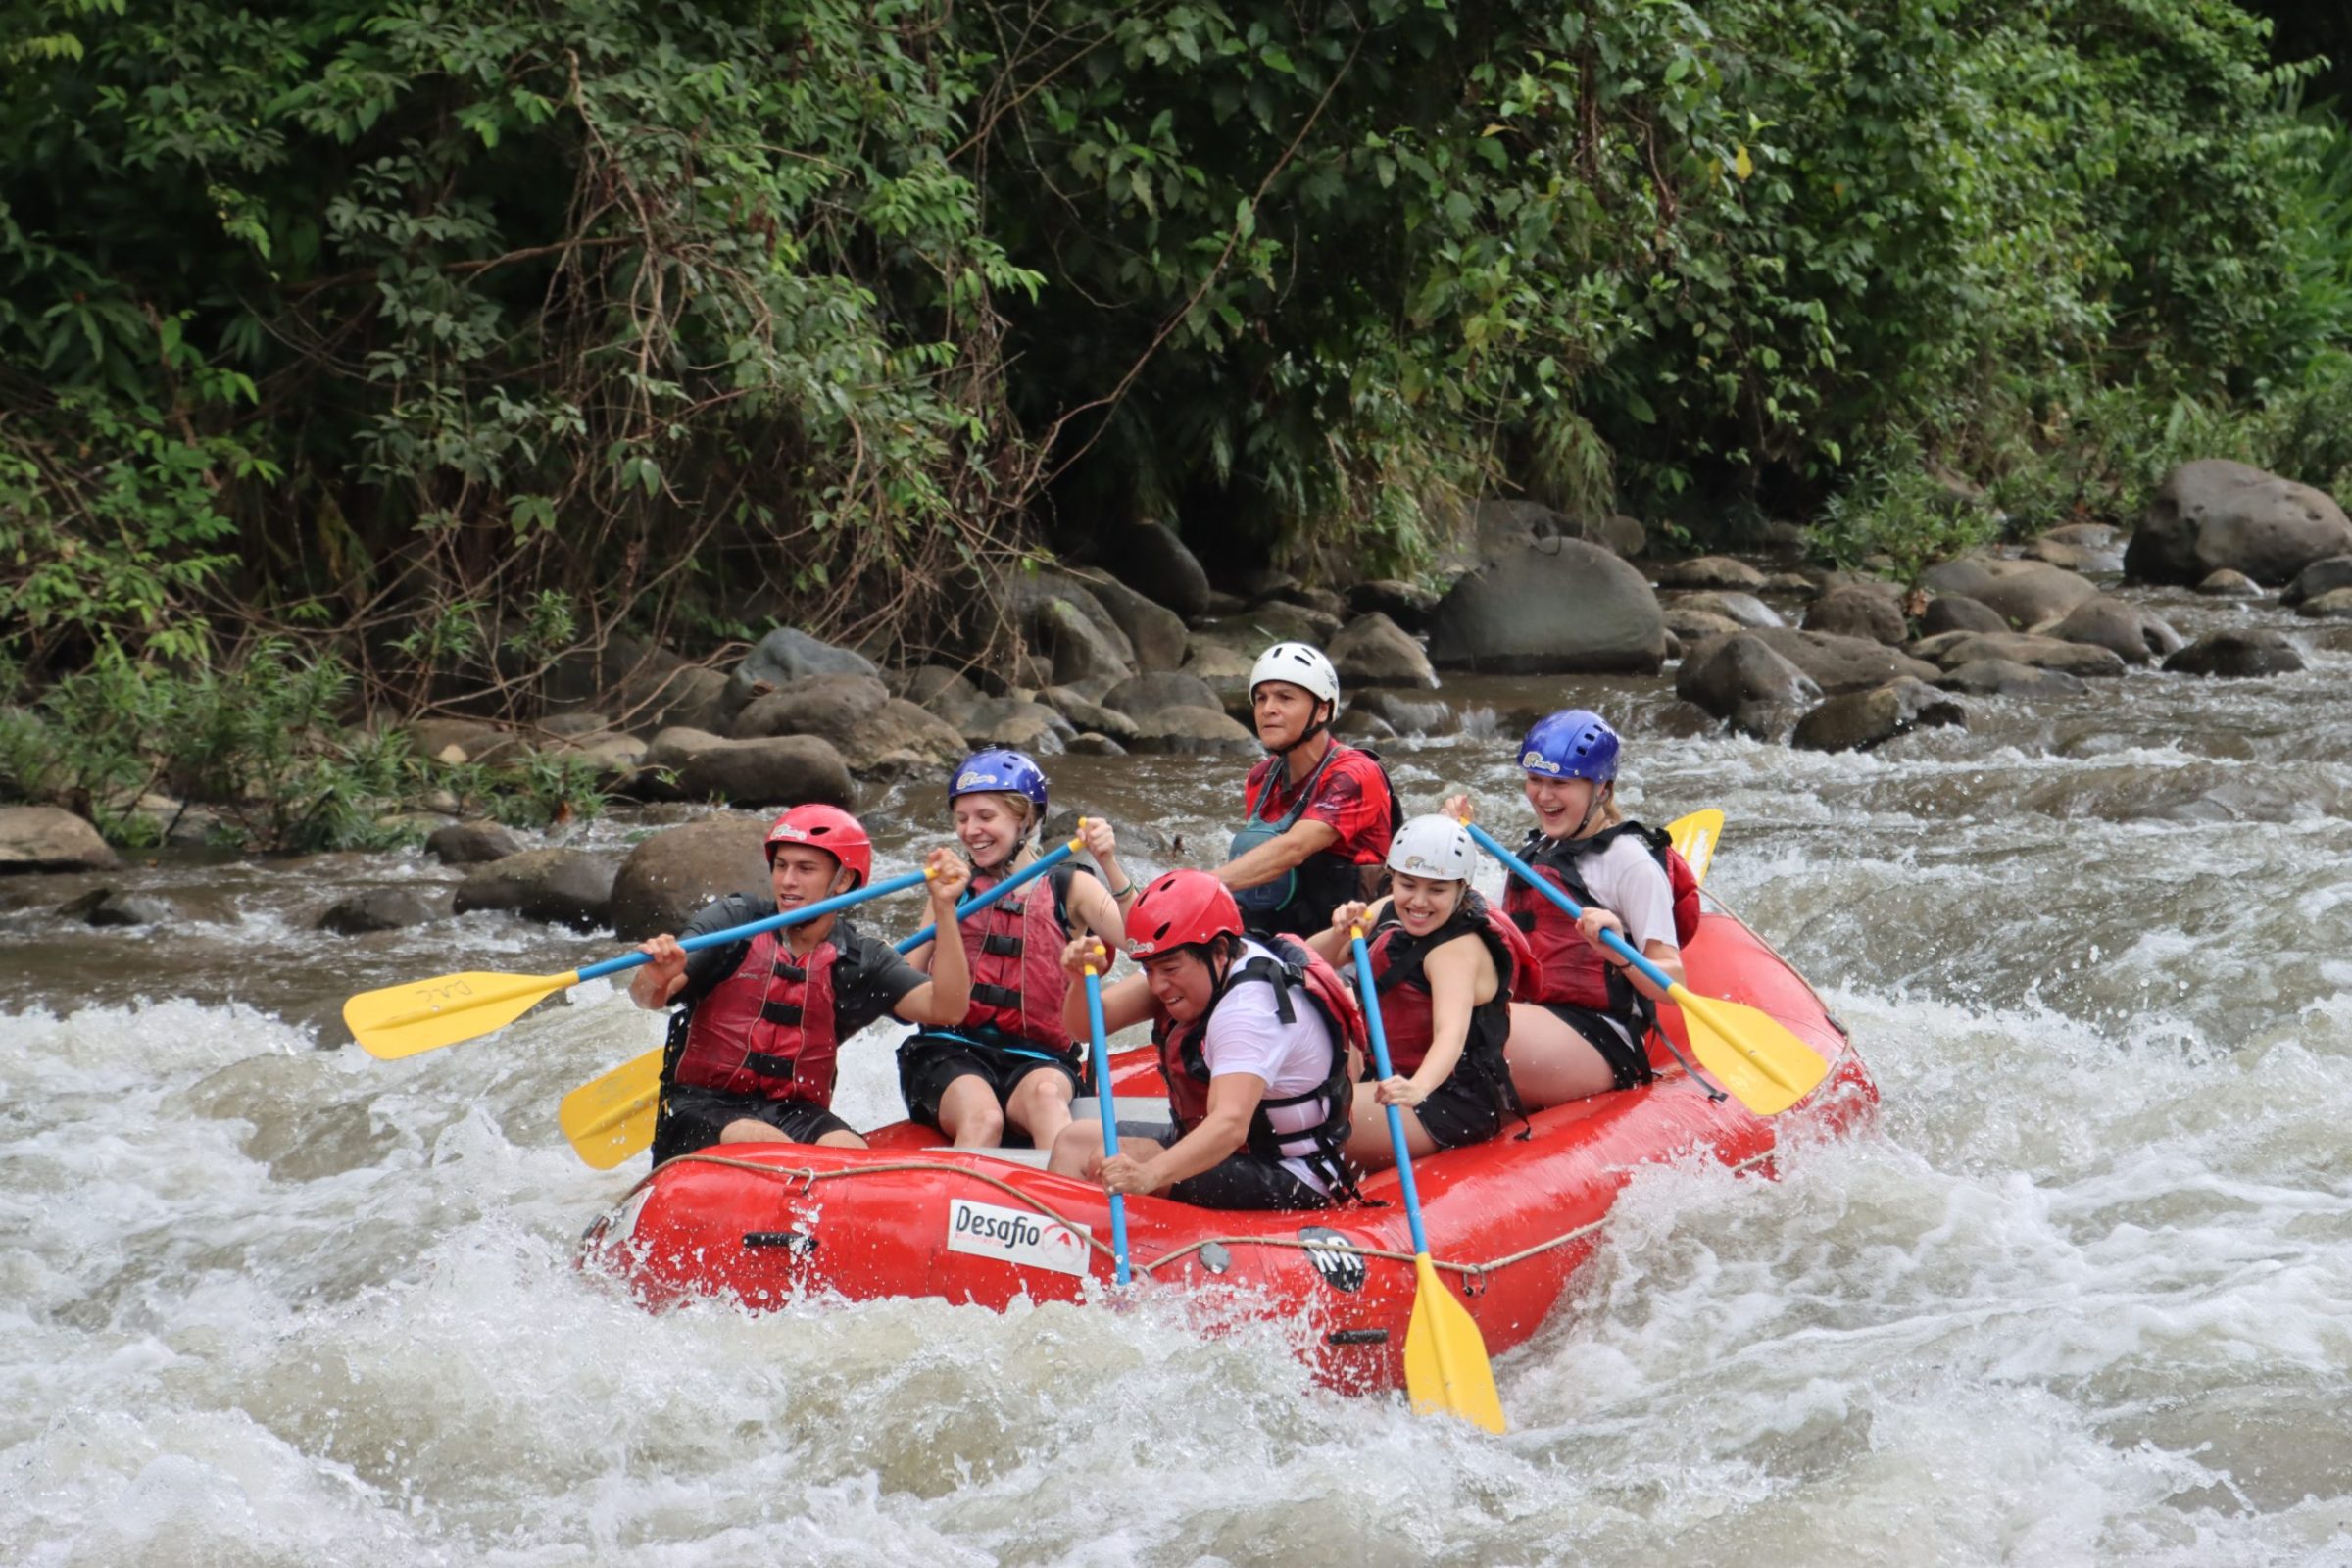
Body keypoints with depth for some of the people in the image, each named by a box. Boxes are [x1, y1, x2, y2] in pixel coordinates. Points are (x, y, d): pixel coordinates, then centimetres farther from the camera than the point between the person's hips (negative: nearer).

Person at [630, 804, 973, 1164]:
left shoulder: (860, 961, 8)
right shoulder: (733, 922, 2)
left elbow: (946, 1008, -4)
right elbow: (645, 997, -7)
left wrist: (945, 909, -13)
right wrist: (655, 979, -33)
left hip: (797, 1112, 2)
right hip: (702, 1107, -2)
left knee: (851, 1154, -30)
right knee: (766, 1145, -35)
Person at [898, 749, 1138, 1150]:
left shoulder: (1068, 887, 12)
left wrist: (1110, 867, -20)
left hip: (1038, 1059, -1)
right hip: (950, 1054, 1)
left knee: (1045, 1095, -37)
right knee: (982, 1119, -33)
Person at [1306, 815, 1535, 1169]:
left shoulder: (1458, 950, -21)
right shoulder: (1389, 914, 4)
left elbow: (1452, 1031, -37)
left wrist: (1418, 1087, -57)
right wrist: (1338, 935, -22)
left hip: (1455, 1106, -9)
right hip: (1400, 1079, 9)